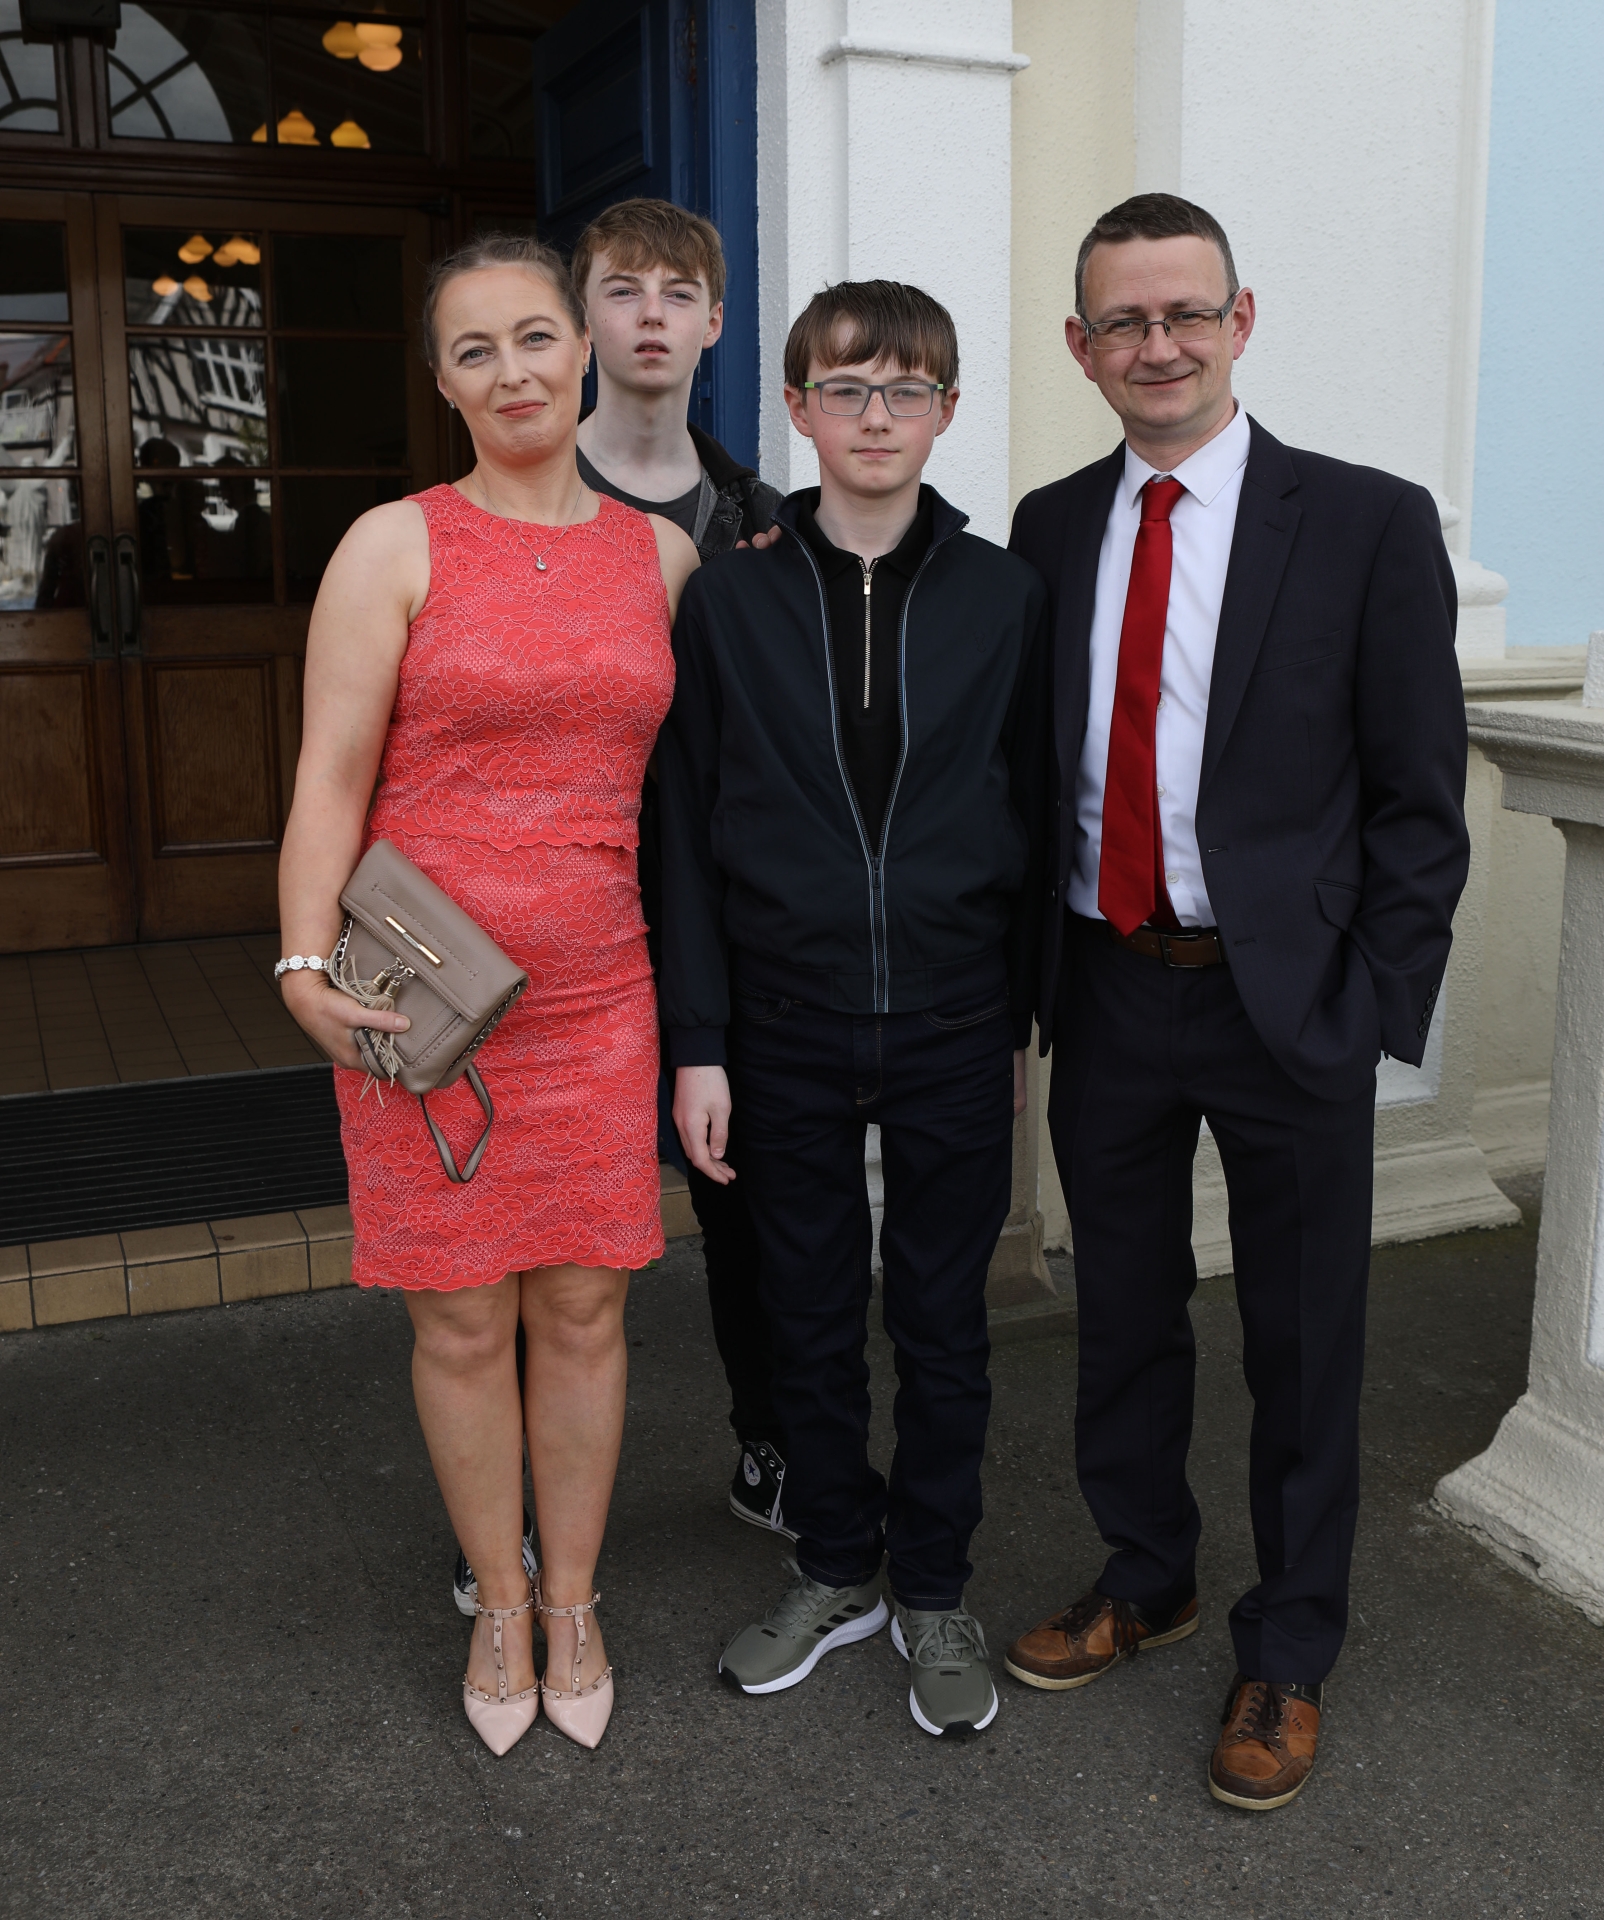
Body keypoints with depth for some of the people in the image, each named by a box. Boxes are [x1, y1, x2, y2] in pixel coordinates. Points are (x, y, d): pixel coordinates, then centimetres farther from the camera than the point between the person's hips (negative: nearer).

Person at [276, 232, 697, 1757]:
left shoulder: (662, 554, 6)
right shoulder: (396, 546, -4)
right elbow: (331, 777, -9)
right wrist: (309, 966, -18)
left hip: (595, 990, 3)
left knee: (583, 1308, 11)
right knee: (461, 1323, 9)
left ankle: (573, 1605, 32)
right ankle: (498, 1606, 32)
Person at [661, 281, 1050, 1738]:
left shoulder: (1004, 595, 0)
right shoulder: (730, 599, 0)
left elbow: (1032, 818, 4)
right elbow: (689, 834, 0)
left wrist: (1020, 1024, 4)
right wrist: (697, 1042, -3)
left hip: (953, 1031, 0)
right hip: (787, 1033, 1)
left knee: (944, 1318, 11)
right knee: (811, 1318, 14)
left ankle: (935, 1591, 30)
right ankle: (836, 1570, 35)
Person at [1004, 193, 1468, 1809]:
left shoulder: (1368, 526, -6)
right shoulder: (1048, 527, 6)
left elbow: (1419, 802, -5)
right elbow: (1036, 769, 9)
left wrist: (1372, 1011, -10)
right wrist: (1031, 968, 2)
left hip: (1287, 1006, -3)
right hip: (1106, 993, 4)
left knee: (1303, 1345, 10)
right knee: (1123, 1315, 18)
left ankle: (1288, 1656, 31)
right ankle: (1145, 1580, 41)